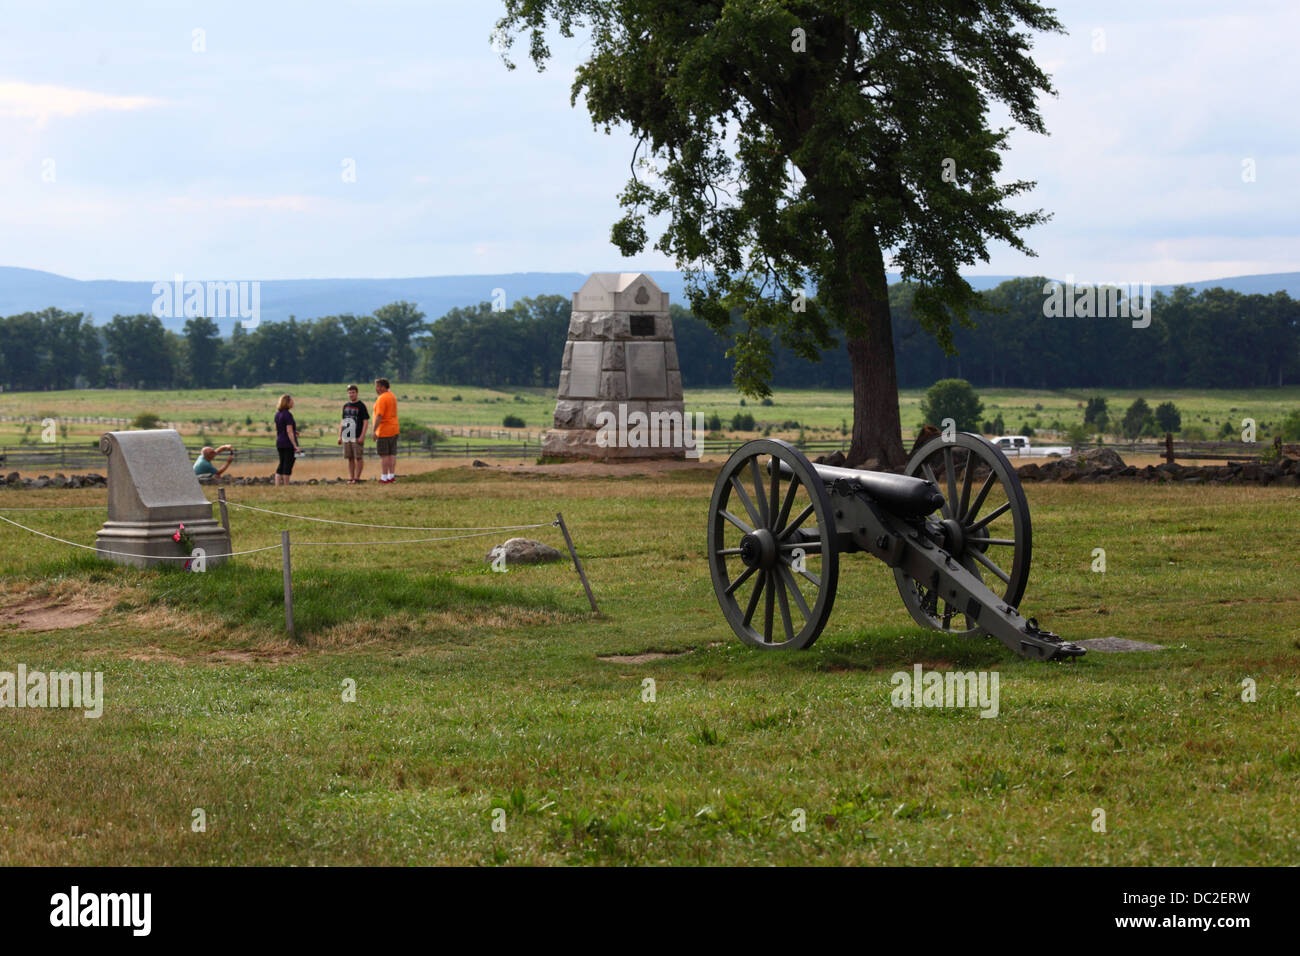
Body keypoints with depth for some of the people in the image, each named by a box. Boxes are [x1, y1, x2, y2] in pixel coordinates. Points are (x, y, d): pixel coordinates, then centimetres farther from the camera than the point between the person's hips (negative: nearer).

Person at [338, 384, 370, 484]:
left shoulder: (361, 405, -2)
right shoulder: (346, 406, 15)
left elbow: (366, 421, -6)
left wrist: (362, 436, -14)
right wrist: (340, 436, 14)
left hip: (357, 437, -6)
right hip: (346, 437, 6)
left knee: (358, 457, -4)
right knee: (350, 458, 7)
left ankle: (357, 477, -1)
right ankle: (351, 477, 10)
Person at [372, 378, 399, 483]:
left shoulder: (382, 399, -16)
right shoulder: (392, 396, 14)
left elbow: (379, 416, -23)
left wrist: (374, 431, -21)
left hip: (384, 431, -9)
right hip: (394, 430, 9)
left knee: (384, 455, -6)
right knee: (392, 454, 9)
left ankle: (384, 478, -6)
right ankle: (391, 476, 10)